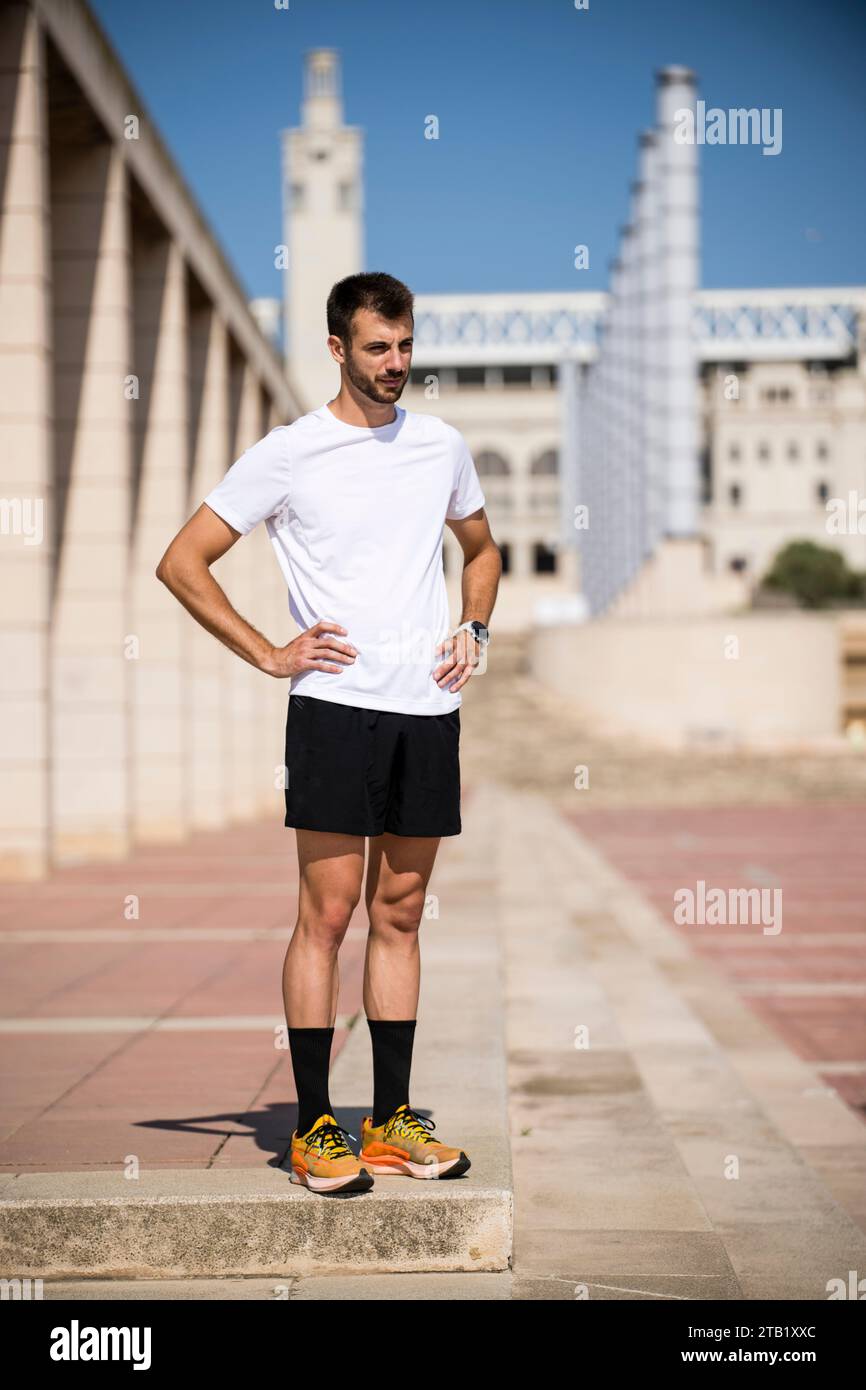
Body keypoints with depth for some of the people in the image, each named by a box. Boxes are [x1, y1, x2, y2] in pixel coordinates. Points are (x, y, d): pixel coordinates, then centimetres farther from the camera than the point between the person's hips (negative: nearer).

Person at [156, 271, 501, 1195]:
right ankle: (314, 1128, 2)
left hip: (429, 710, 5)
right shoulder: (287, 454, -2)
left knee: (399, 913, 9)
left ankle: (392, 1123, 15)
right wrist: (268, 655, -6)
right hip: (336, 705, -4)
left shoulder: (442, 447, 12)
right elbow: (181, 563, -1)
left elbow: (481, 549, 30)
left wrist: (474, 629, 11)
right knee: (327, 913, -5)